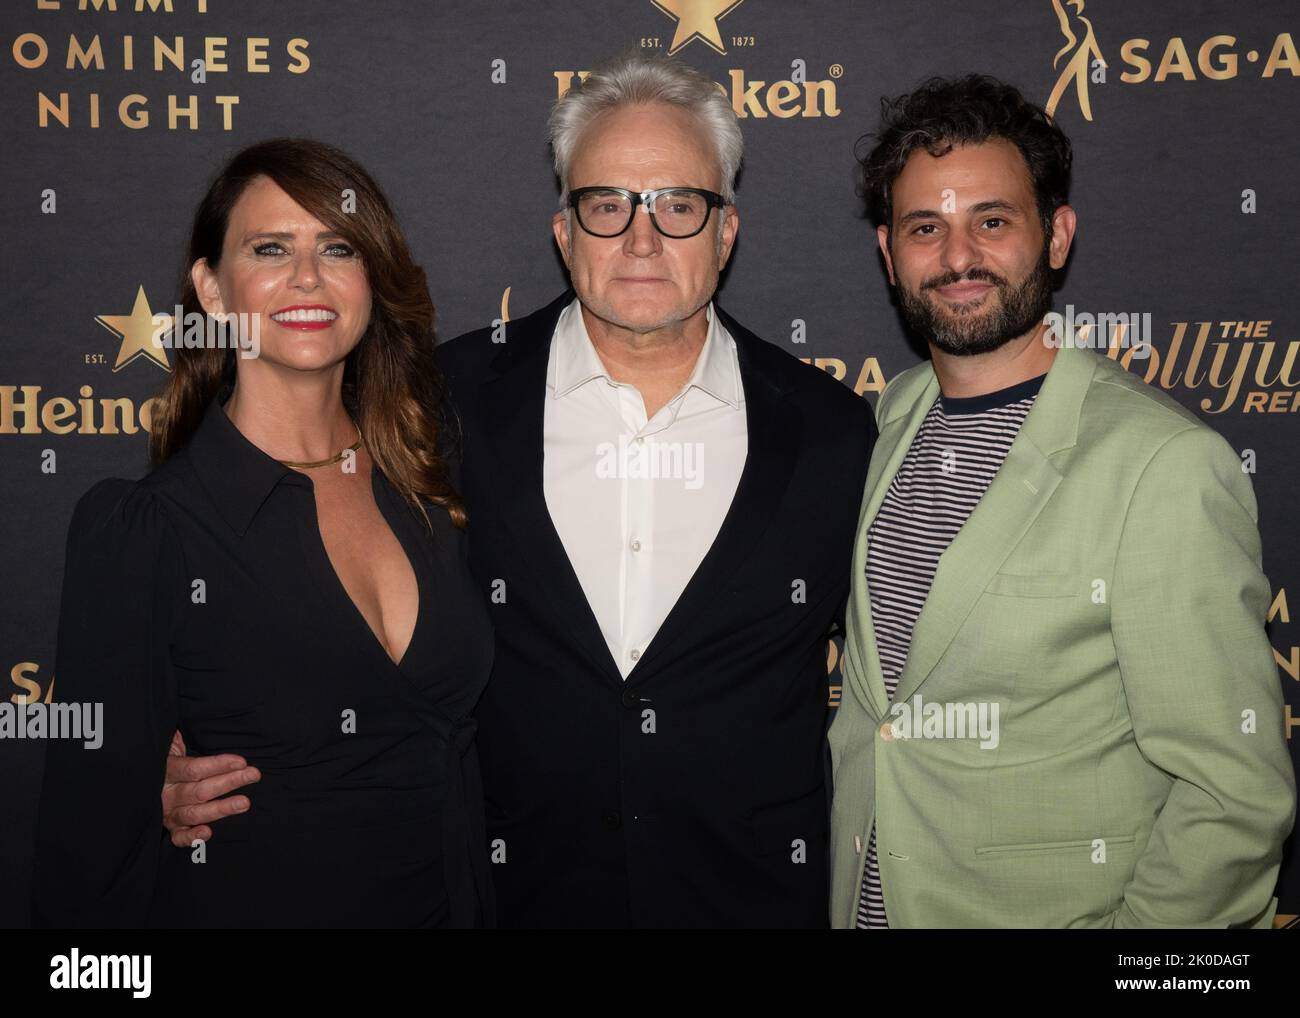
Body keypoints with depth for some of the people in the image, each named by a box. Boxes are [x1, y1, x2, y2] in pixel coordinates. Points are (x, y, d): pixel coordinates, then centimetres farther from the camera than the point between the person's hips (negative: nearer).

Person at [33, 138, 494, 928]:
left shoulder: (431, 490, -2)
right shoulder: (135, 529, -16)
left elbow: (461, 750, 6)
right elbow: (96, 828, -13)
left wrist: (479, 907, 2)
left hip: (450, 899, 5)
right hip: (244, 900, -4)